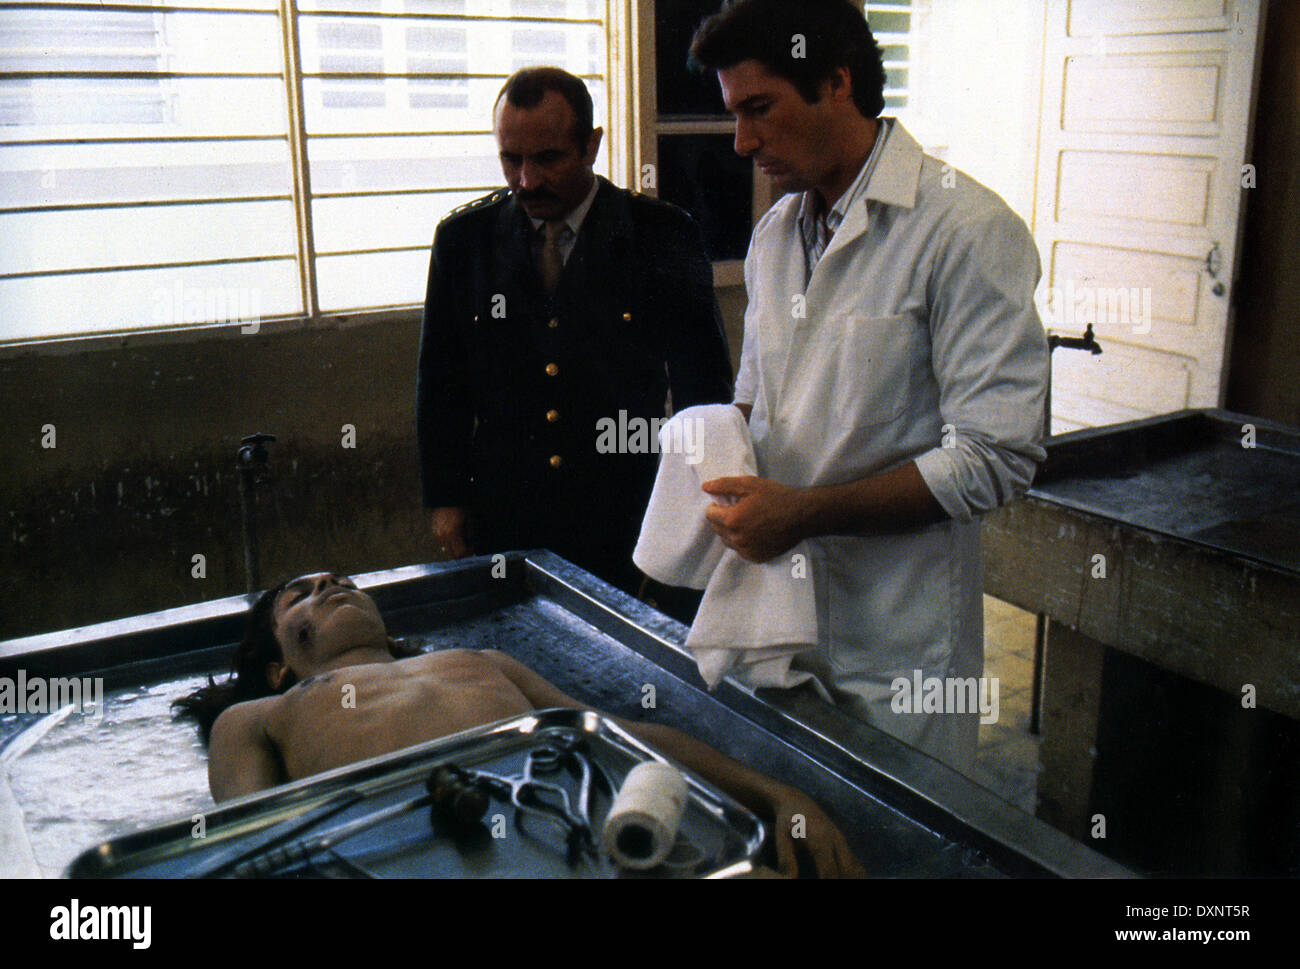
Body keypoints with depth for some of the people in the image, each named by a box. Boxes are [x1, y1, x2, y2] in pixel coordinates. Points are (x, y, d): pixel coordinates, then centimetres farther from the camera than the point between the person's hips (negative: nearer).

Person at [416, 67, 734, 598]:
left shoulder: (662, 235, -3)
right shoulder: (463, 237, 4)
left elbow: (703, 387, 3)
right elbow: (440, 381, 10)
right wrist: (444, 498, 6)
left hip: (623, 521, -1)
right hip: (502, 522, 2)